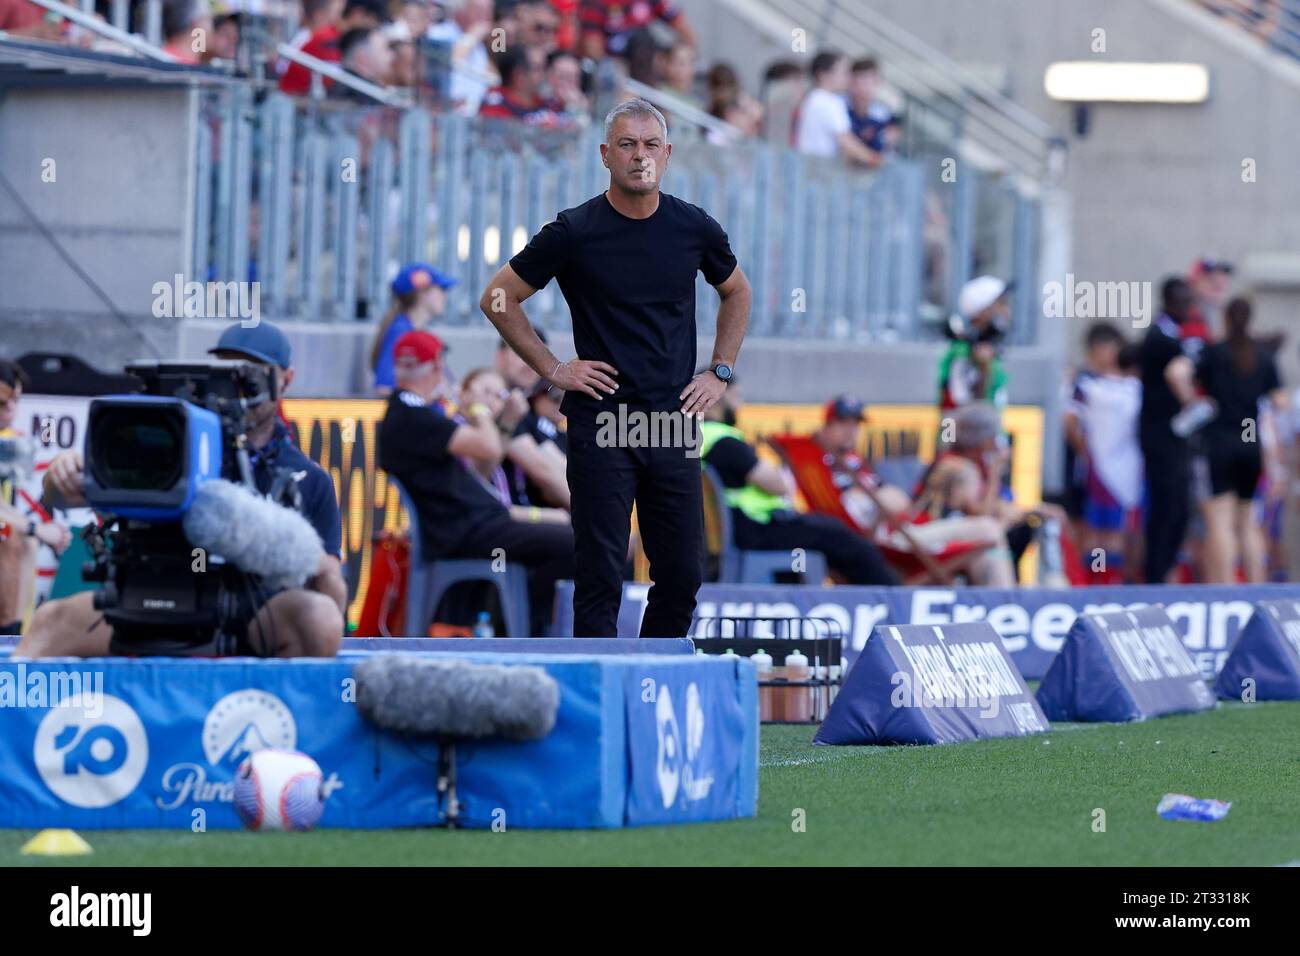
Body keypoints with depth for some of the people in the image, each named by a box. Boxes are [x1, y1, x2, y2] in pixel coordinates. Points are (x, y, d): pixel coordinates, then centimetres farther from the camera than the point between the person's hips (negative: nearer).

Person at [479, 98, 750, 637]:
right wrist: (551, 369, -2)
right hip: (600, 425, -3)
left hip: (673, 426, 3)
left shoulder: (694, 228, 5)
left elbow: (736, 292, 24)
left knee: (683, 574, 5)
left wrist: (720, 372, 14)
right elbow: (498, 299, 4)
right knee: (601, 576, -4)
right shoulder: (574, 232, -5)